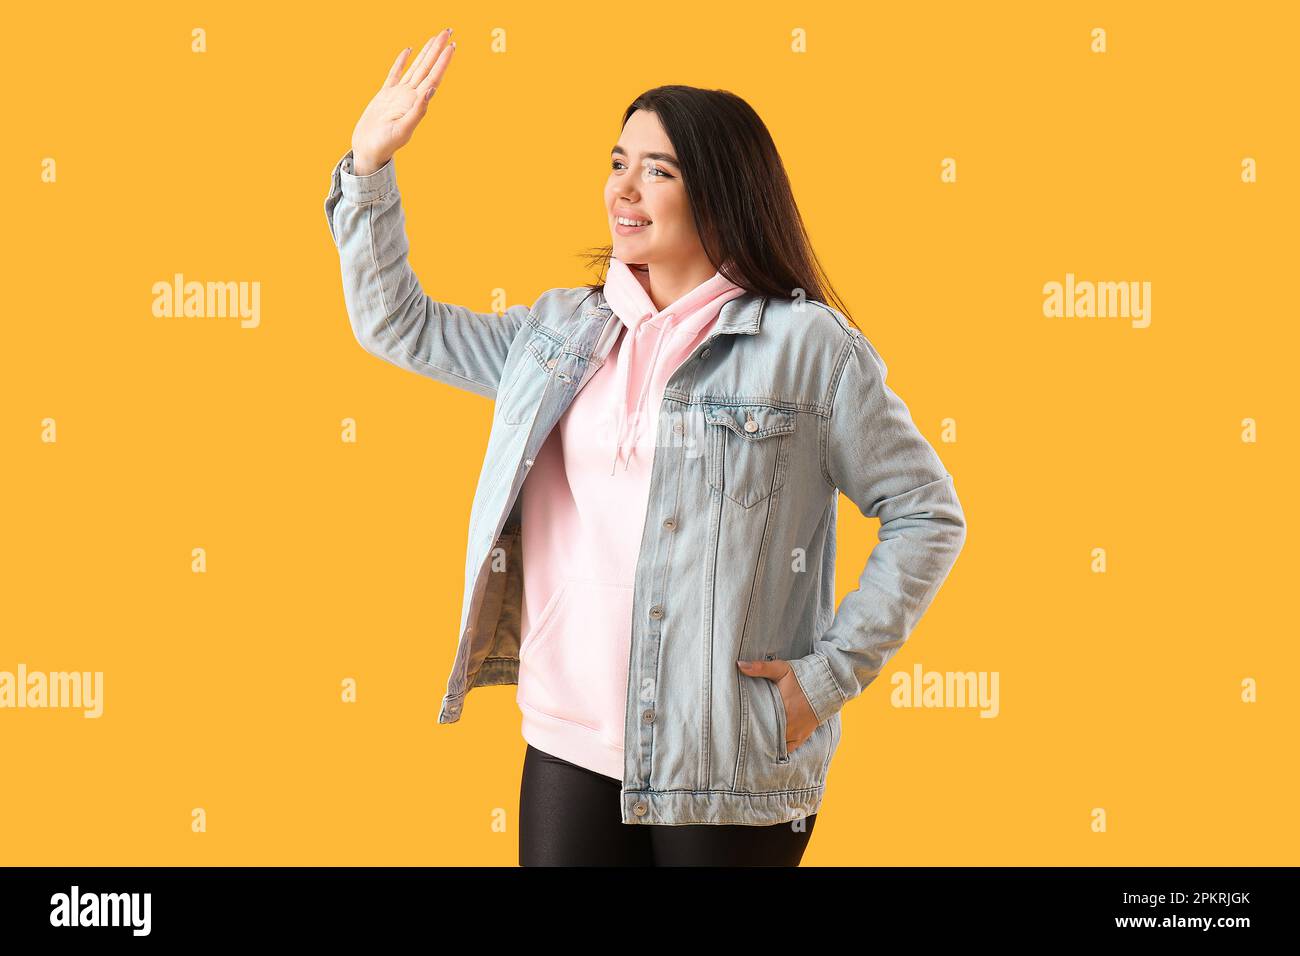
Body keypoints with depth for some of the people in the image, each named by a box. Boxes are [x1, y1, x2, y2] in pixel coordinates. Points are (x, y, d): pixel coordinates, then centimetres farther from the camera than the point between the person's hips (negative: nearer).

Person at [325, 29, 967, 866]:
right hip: (570, 753, 5)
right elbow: (398, 324, 19)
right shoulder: (565, 331, 10)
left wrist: (831, 672, -8)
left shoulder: (806, 344, -5)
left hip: (729, 770, -4)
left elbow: (927, 516, -2)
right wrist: (370, 162, 10)